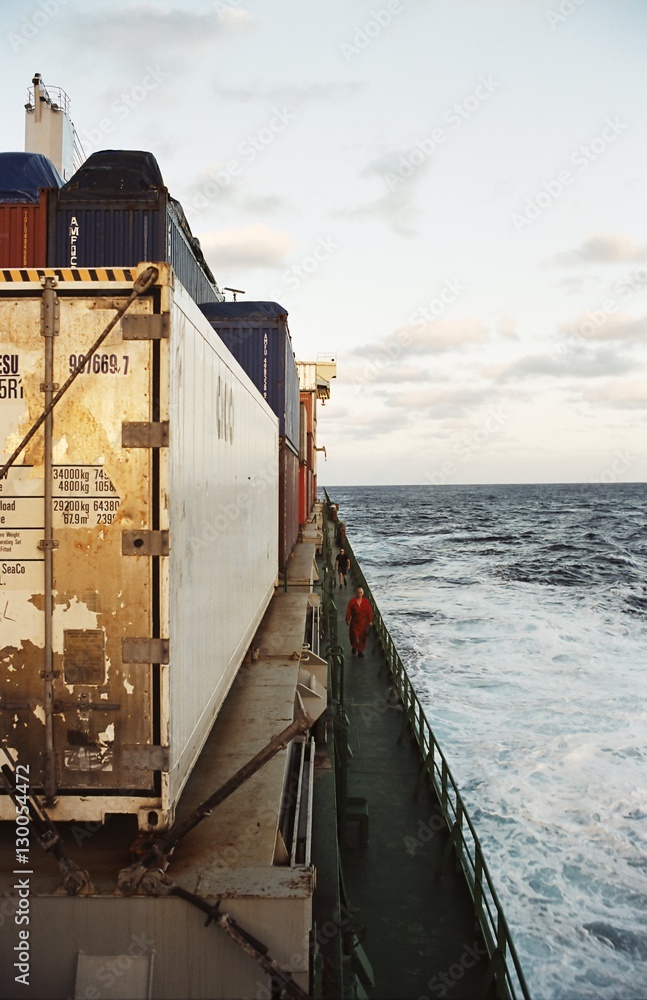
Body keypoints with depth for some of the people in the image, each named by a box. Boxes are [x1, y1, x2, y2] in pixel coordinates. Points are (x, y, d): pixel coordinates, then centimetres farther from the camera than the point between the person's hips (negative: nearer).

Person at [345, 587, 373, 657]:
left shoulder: (366, 602, -1)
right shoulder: (352, 601, -3)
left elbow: (369, 611, 0)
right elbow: (348, 611, -2)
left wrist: (370, 621, -4)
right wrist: (348, 620, -6)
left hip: (363, 622, 1)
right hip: (354, 622, -1)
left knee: (362, 637, 2)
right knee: (353, 635, -4)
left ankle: (360, 651, 13)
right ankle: (354, 646, 26)